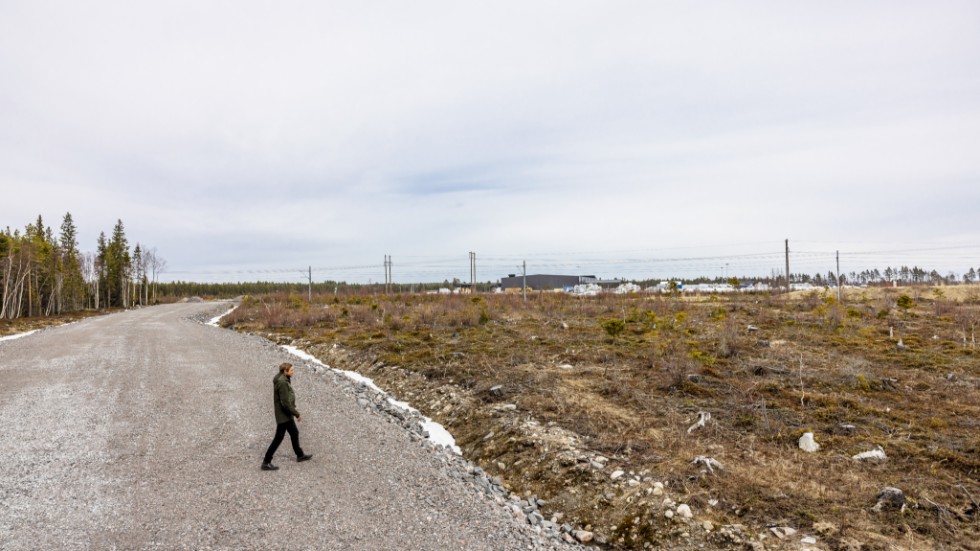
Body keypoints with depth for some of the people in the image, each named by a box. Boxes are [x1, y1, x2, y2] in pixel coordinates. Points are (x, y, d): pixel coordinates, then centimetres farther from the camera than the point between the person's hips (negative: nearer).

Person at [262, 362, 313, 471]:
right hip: (283, 415, -10)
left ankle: (300, 455, 36)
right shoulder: (282, 382, -26)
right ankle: (266, 462, 11)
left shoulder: (283, 379, 4)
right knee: (278, 438, 0)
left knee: (295, 433, 20)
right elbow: (285, 403, -26)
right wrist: (297, 414, -18)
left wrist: (294, 408, 19)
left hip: (286, 414, 10)